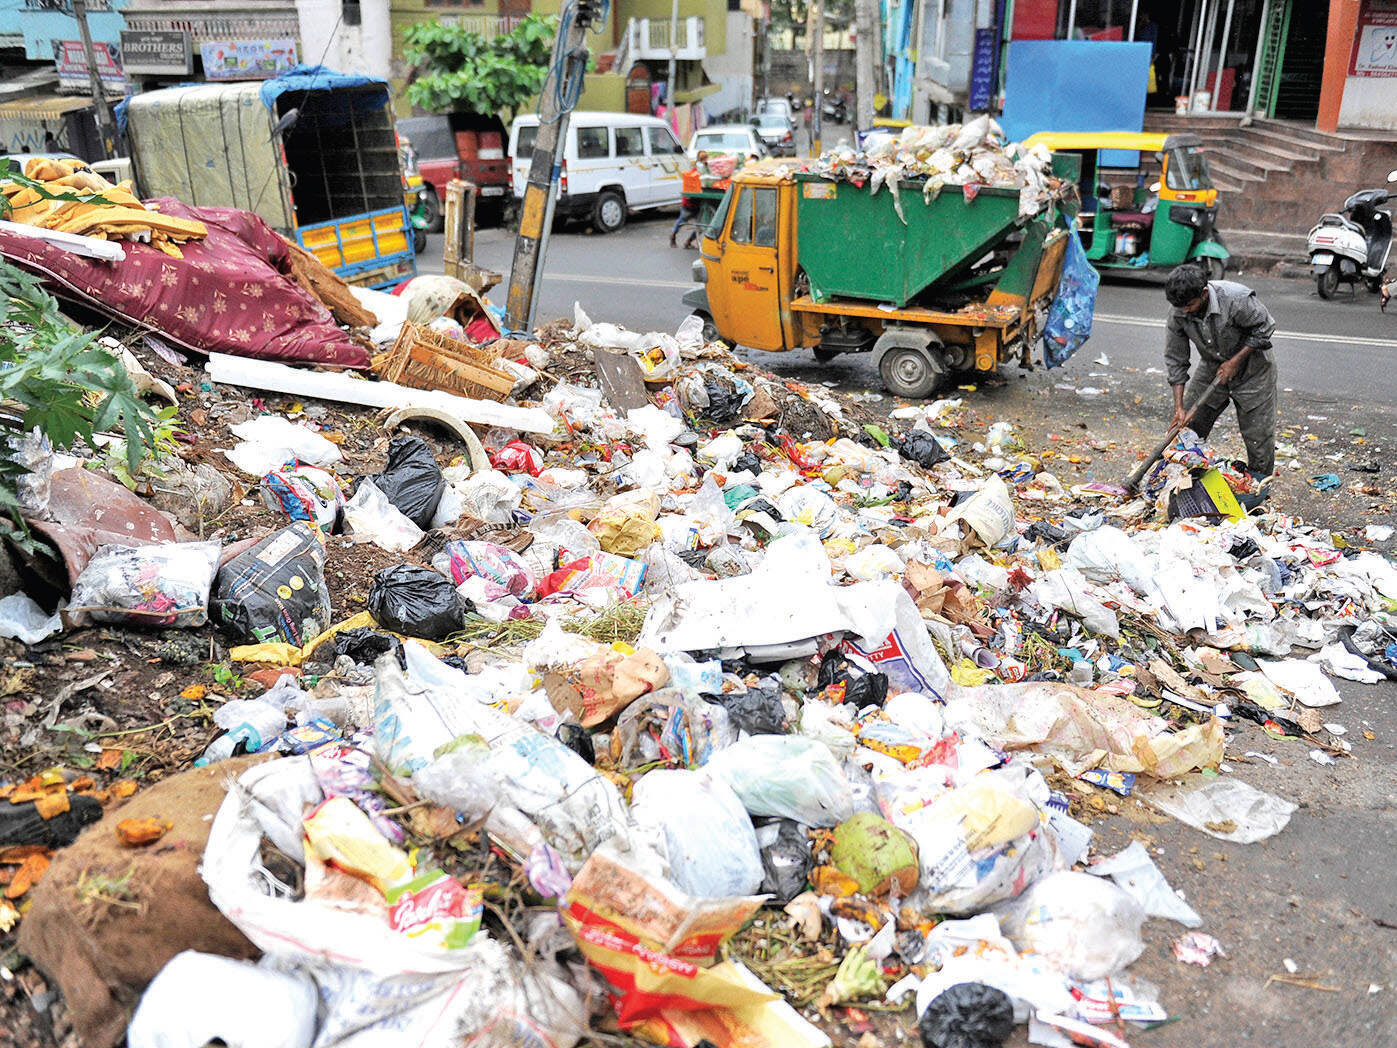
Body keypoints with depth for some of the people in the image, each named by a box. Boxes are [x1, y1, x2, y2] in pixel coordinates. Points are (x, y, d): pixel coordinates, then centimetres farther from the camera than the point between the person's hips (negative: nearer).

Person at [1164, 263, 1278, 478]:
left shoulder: (1237, 298, -32)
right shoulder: (1178, 315, -18)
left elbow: (1264, 328, -16)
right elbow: (1175, 361, -11)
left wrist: (1235, 361, -21)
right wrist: (1179, 407, -16)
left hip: (1251, 369, -4)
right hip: (1211, 369, 4)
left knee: (1258, 435, -2)